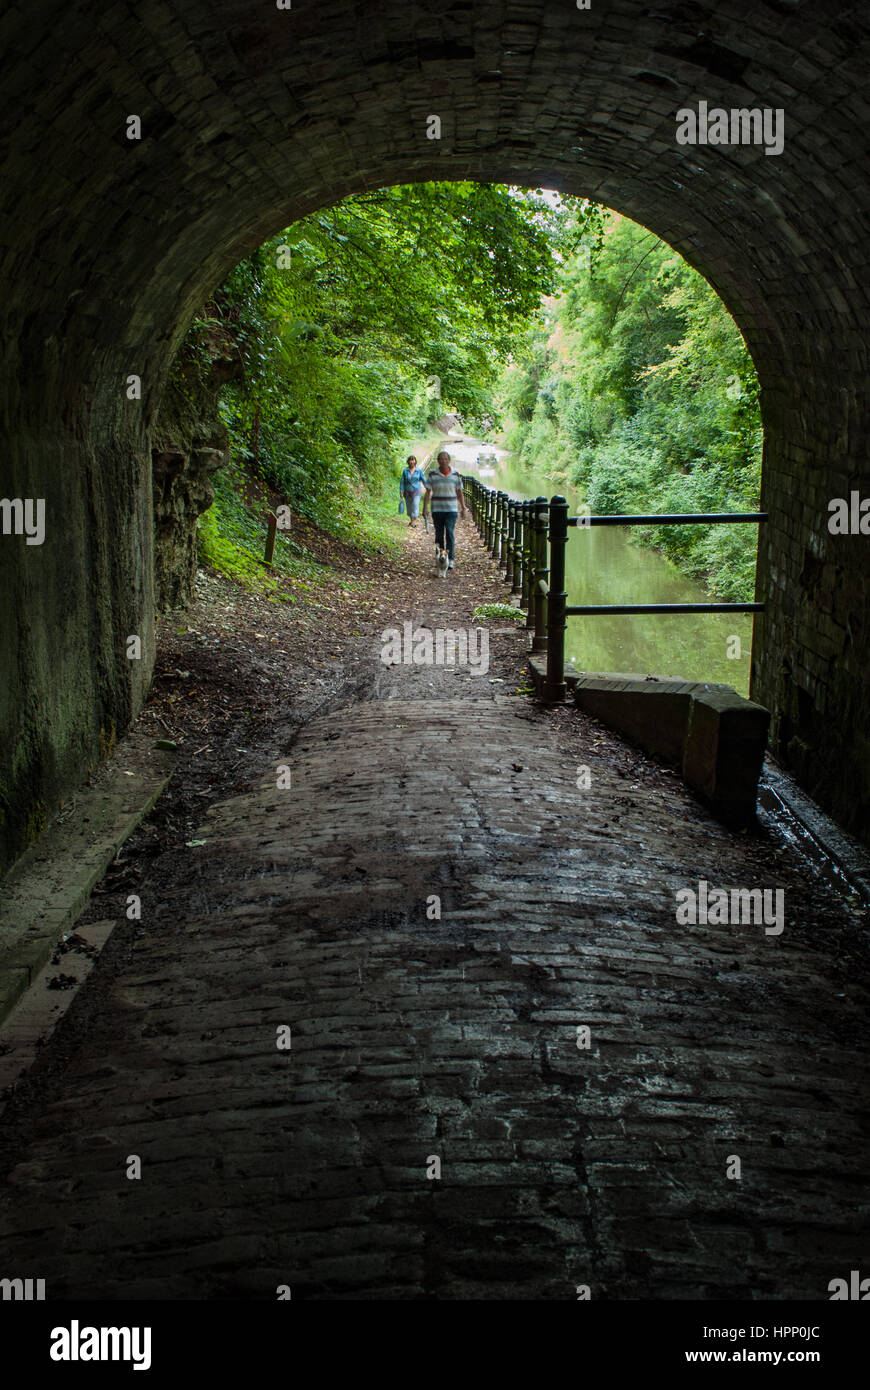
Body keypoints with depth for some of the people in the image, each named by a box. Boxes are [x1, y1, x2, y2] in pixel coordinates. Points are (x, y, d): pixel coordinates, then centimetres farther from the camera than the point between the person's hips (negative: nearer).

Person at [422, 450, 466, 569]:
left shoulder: (455, 474, 2)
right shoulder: (433, 474, 0)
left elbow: (460, 493, 9)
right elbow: (428, 492, -1)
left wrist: (463, 508, 8)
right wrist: (425, 508, -8)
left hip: (451, 510, -1)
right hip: (437, 509, 1)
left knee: (449, 533, -13)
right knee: (439, 534, 5)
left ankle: (450, 560, -13)